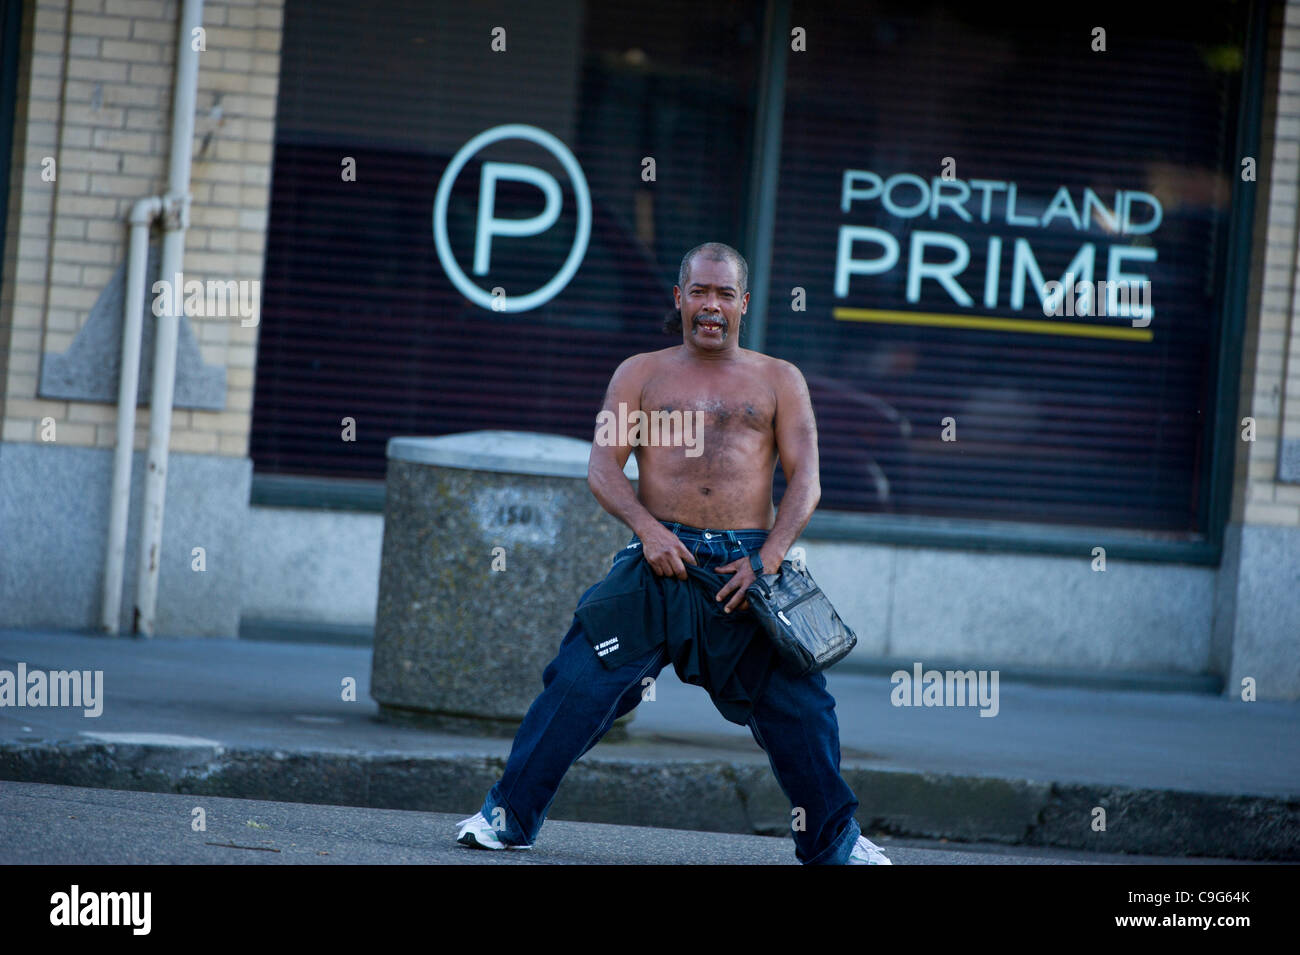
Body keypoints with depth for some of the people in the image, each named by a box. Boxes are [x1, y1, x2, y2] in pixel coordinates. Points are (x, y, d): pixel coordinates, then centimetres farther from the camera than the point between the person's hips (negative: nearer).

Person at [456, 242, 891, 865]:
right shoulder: (641, 373, 14)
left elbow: (805, 480, 6)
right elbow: (603, 467, 6)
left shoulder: (779, 380, 14)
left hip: (750, 562, 0)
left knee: (796, 698, -5)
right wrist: (647, 528, -13)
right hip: (664, 554, 0)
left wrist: (767, 561, -9)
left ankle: (833, 839, 12)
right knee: (583, 678, -12)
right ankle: (507, 816, -4)